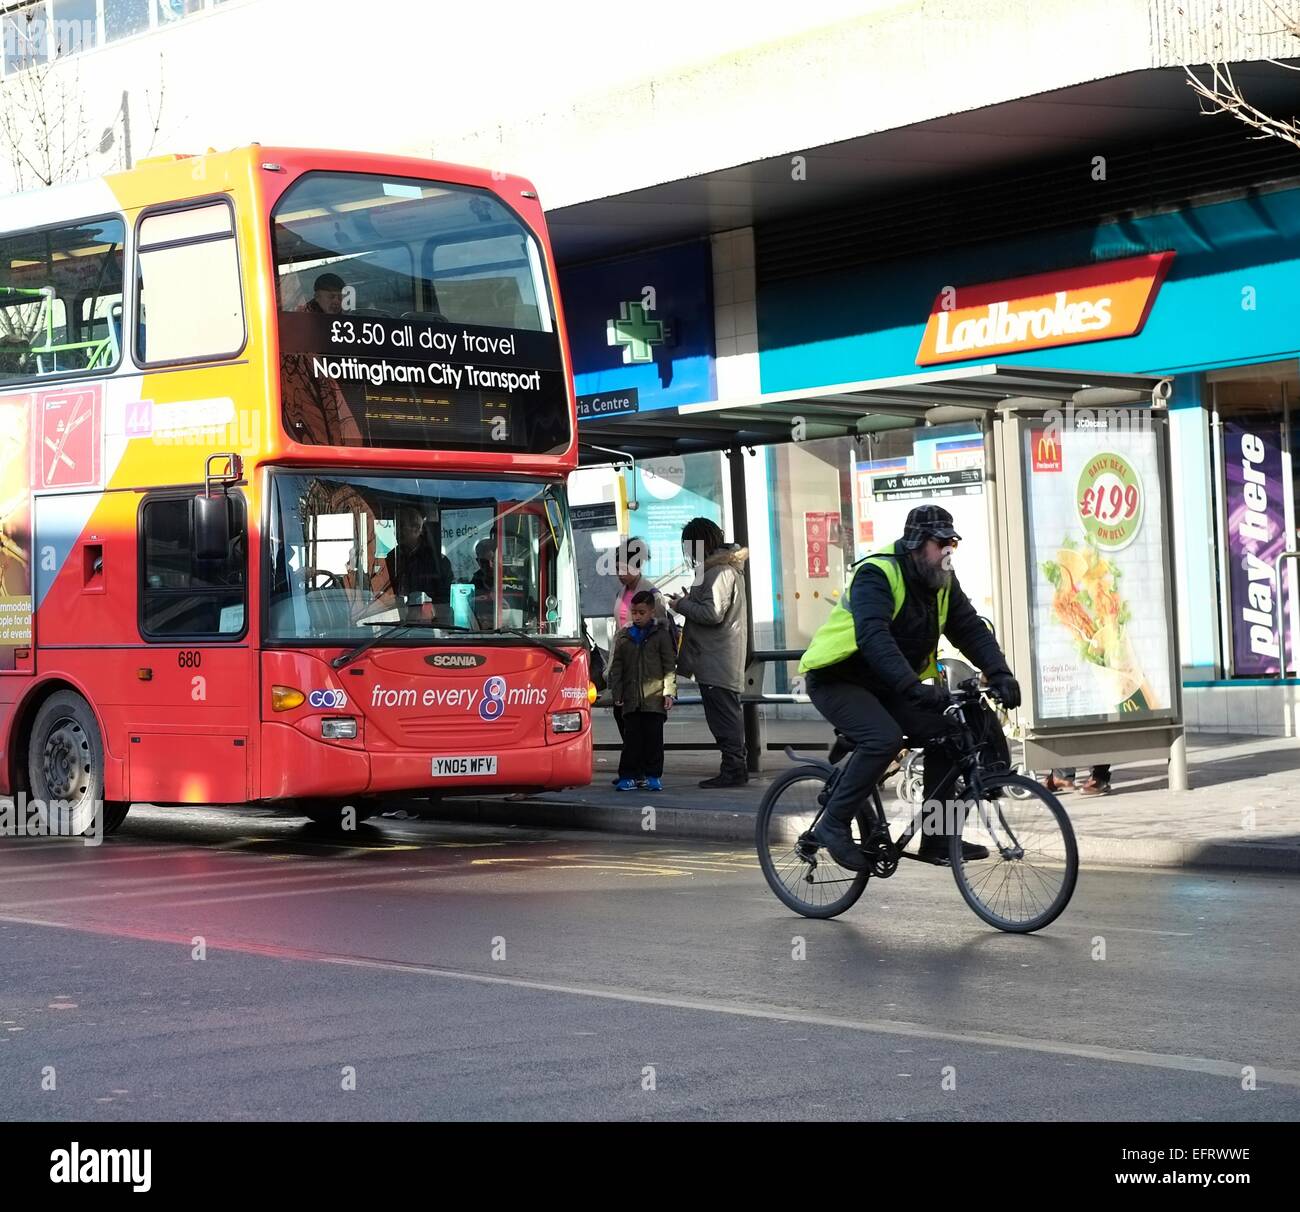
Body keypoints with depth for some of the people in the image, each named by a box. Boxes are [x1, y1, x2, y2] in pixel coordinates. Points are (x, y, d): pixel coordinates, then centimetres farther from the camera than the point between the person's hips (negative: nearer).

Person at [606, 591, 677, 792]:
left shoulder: (661, 634, 2)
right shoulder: (624, 636, 10)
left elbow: (670, 665, 1)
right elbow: (616, 667, 12)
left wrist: (669, 692, -5)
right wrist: (617, 693, 5)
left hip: (654, 697, -2)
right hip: (631, 699, 2)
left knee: (654, 737, 2)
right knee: (631, 738, 2)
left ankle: (653, 775, 10)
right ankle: (629, 775, 6)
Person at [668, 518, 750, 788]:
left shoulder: (719, 571, -15)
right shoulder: (725, 567, 18)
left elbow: (712, 613, -21)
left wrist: (682, 605, -9)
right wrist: (689, 602, 11)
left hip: (717, 662, -11)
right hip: (721, 661, 11)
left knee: (723, 715, -8)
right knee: (726, 715, 13)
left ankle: (733, 770, -7)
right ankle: (736, 768, 17)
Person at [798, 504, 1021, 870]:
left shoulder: (942, 582, 2)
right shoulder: (877, 573, -24)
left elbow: (971, 629, -2)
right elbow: (873, 637, -38)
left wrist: (1000, 675, -19)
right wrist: (913, 687, -48)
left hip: (885, 685, 8)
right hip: (837, 679, -8)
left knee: (946, 732, -7)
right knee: (884, 738, -31)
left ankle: (936, 839, 3)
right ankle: (833, 825, -17)